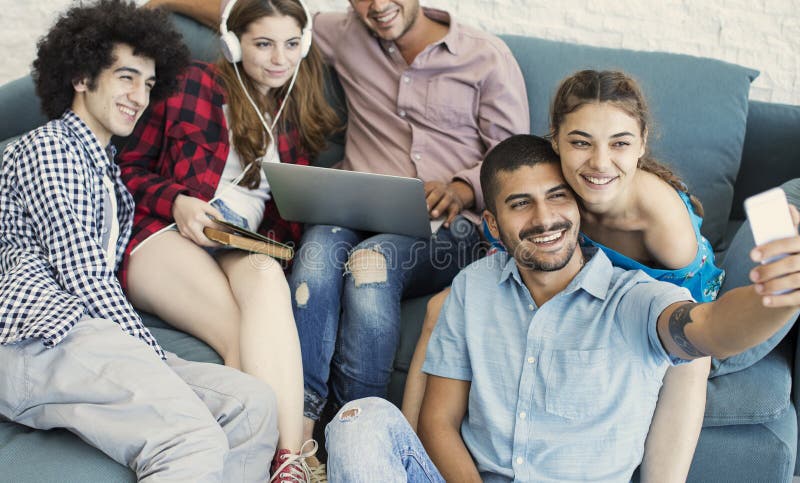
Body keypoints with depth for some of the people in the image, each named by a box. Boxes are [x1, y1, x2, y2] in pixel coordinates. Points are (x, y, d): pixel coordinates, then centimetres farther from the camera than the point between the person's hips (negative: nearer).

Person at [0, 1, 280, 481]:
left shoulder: (107, 167, 33)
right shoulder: (49, 147, 4)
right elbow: (83, 278, -7)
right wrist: (159, 362, -8)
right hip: (41, 338, -9)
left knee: (253, 401, -13)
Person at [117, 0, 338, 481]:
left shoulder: (300, 117, 21)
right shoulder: (196, 85, 7)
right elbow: (130, 168, 8)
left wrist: (282, 240, 2)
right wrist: (176, 202, -11)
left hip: (248, 250, 2)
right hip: (165, 238, -2)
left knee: (268, 277, -36)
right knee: (243, 332, -34)